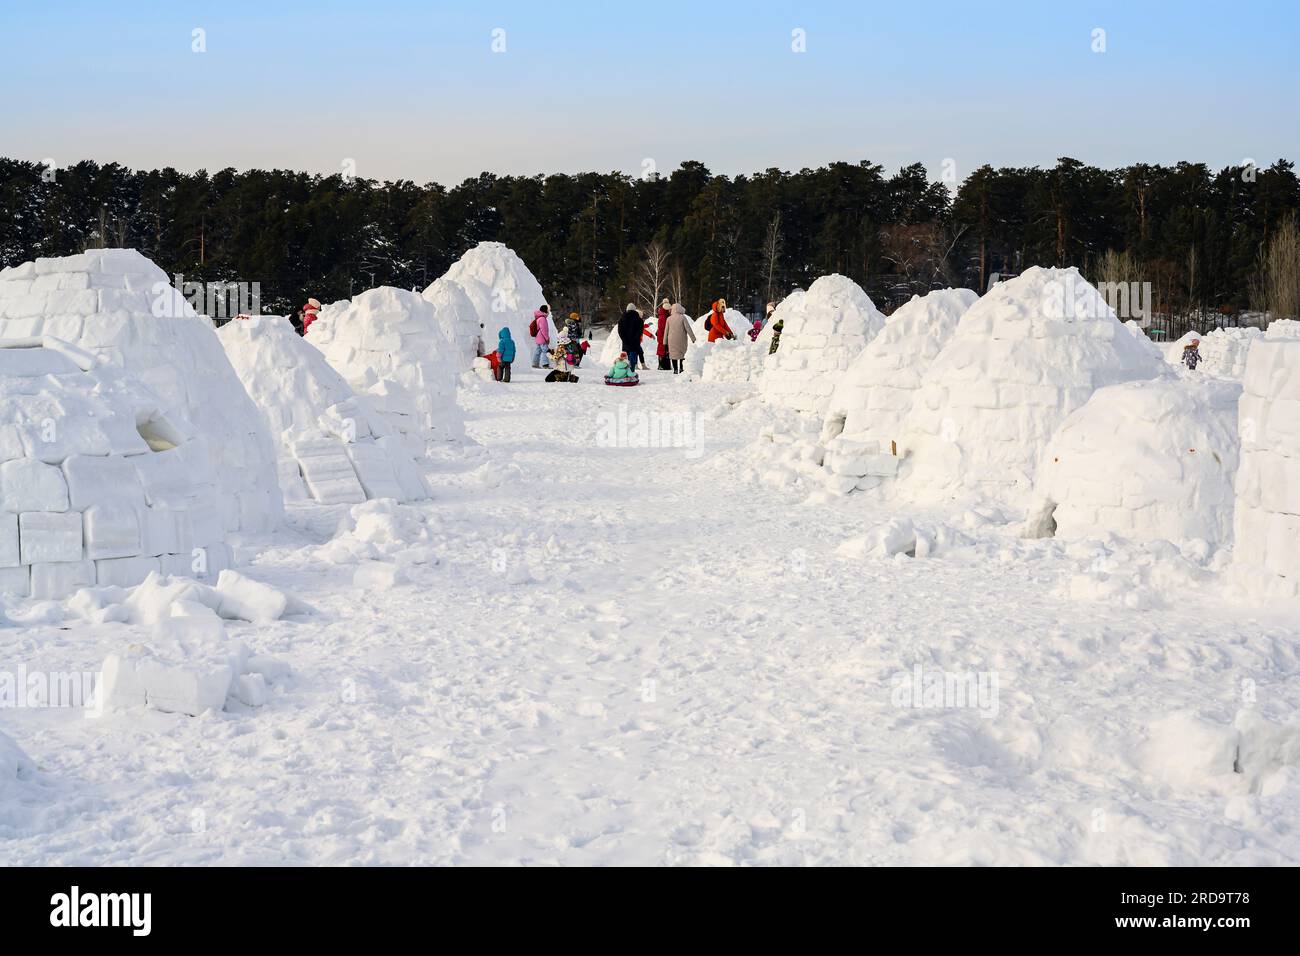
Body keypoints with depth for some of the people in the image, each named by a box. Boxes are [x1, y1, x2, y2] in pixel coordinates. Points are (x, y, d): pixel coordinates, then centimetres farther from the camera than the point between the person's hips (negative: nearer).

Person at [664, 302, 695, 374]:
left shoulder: (669, 318, 0)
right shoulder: (683, 317, -8)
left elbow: (666, 330, 6)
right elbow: (688, 329, -8)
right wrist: (693, 338, 0)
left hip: (672, 340, 1)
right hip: (681, 339, -1)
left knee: (673, 354, 7)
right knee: (682, 353, 12)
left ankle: (675, 370, 3)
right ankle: (681, 369, 6)